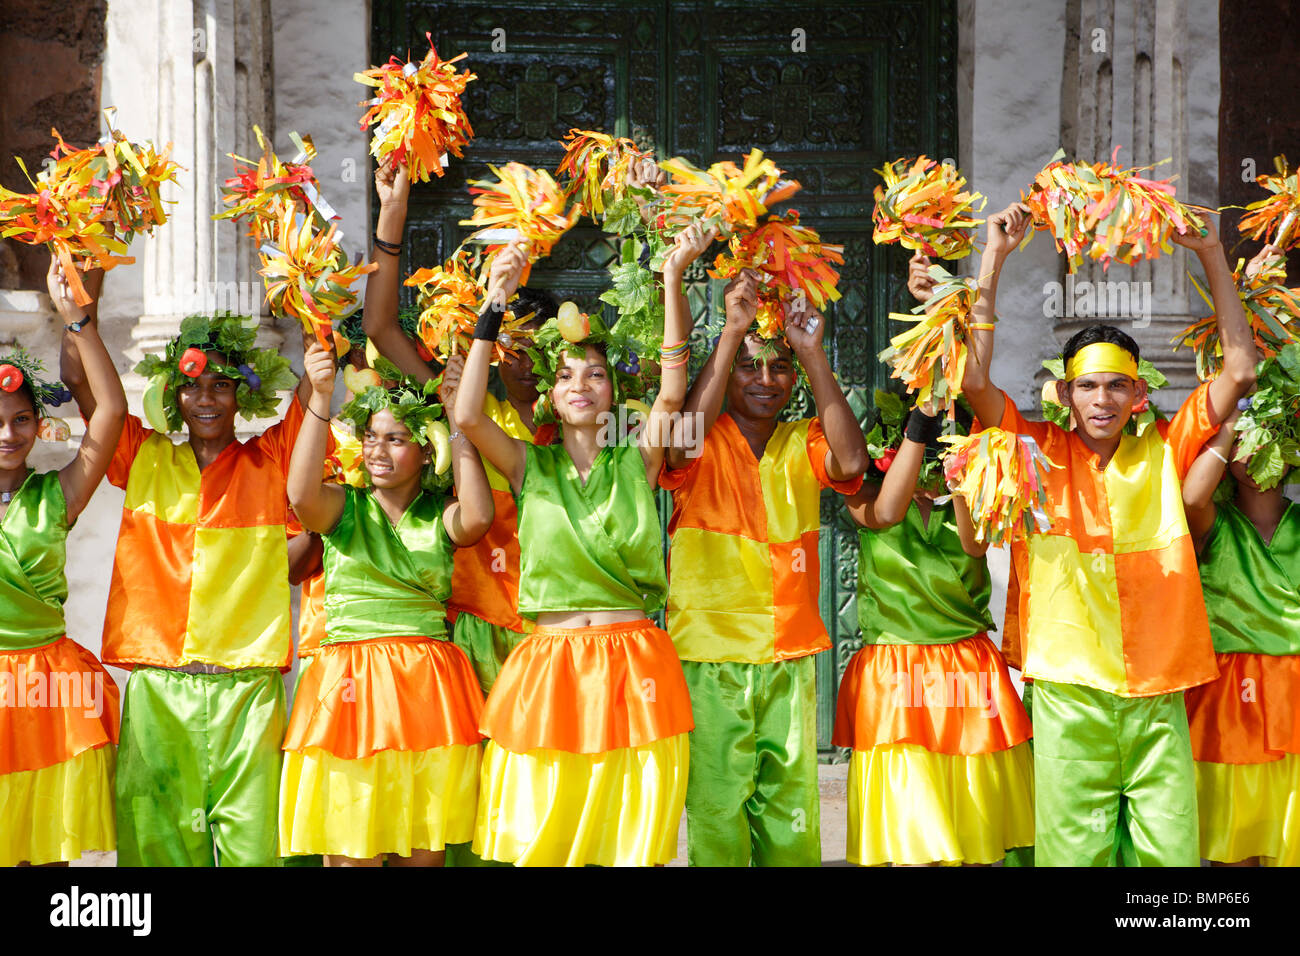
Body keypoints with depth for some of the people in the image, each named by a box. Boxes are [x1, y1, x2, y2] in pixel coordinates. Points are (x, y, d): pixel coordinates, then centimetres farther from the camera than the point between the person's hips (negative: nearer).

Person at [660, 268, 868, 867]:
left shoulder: (802, 444, 8)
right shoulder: (705, 442, -1)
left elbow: (851, 461, -12)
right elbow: (682, 443, -25)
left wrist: (812, 352, -12)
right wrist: (733, 331, -23)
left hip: (790, 659, 3)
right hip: (710, 659, -3)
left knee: (792, 821, 6)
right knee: (717, 814, -2)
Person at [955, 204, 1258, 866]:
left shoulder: (1164, 452, 8)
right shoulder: (1040, 453, 4)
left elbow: (1240, 371, 5)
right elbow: (974, 380, -7)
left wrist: (1211, 254, 2)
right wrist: (994, 257, -6)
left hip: (1158, 698, 2)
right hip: (1068, 697, -1)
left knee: (1173, 851, 1)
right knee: (1072, 851, 2)